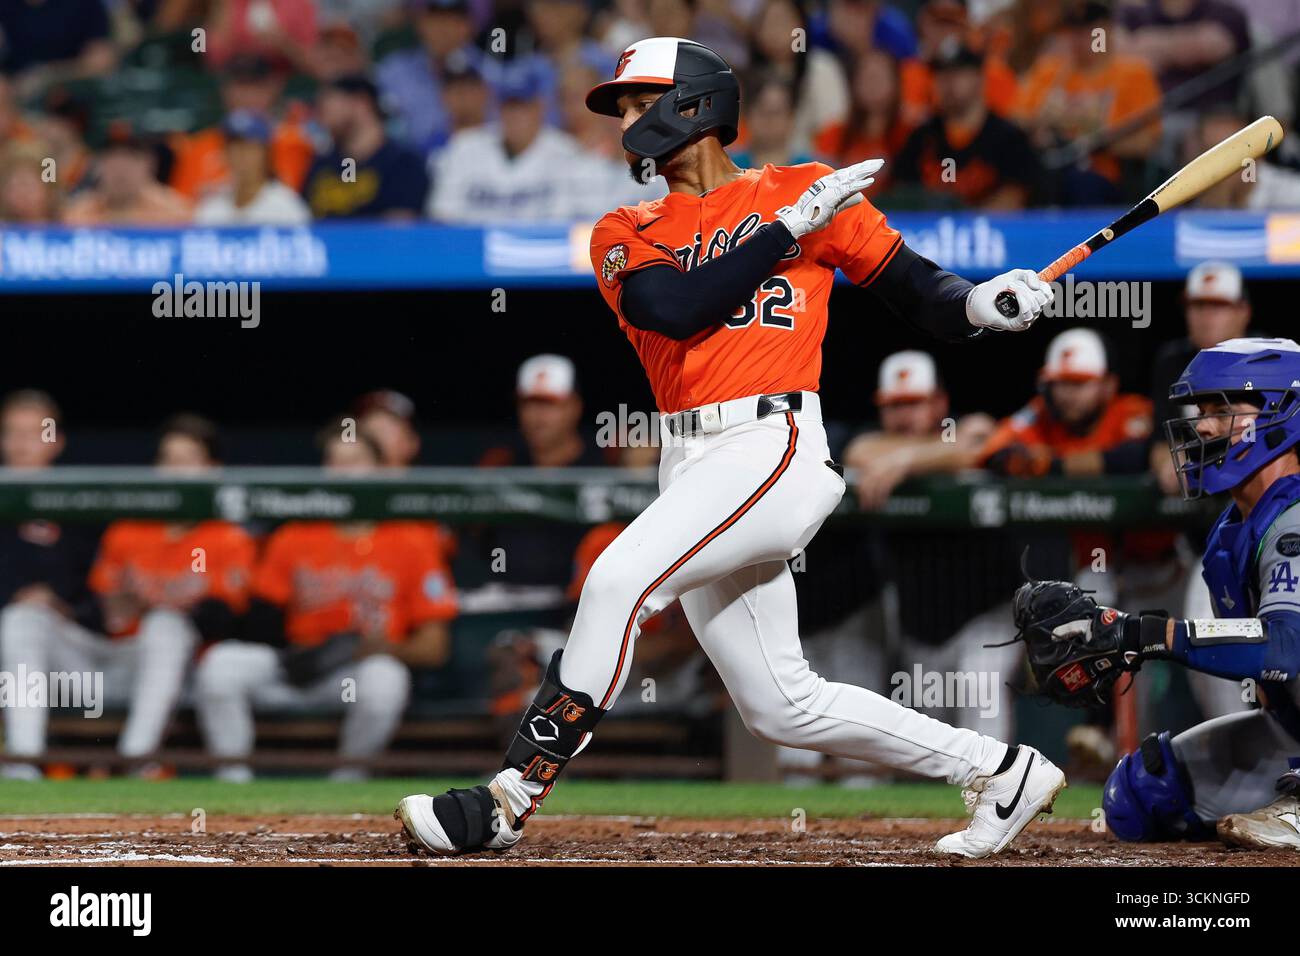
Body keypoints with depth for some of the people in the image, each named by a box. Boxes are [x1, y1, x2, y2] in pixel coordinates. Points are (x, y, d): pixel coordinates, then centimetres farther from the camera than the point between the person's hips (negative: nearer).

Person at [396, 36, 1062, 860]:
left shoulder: (805, 190, 7)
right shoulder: (626, 235, 16)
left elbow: (919, 293, 7)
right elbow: (677, 311, -5)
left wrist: (982, 305, -14)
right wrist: (792, 227, -8)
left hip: (773, 444, -6)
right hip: (691, 467, 6)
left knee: (620, 580, -25)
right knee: (781, 706, 5)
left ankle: (510, 799, -23)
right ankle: (1002, 770, 18)